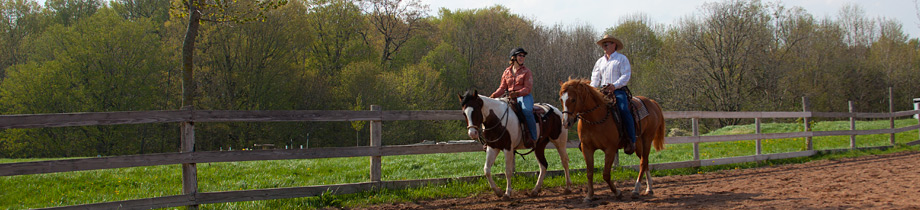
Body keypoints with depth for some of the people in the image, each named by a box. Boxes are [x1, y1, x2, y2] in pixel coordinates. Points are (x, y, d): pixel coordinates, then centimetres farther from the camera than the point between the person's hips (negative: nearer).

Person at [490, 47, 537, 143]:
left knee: (527, 111, -34)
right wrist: (493, 96, -7)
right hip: (510, 98, 4)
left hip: (524, 96, -4)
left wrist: (517, 93, -25)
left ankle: (533, 137, -27)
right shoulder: (507, 72, 15)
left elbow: (528, 88, -6)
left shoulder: (526, 72, 4)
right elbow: (502, 88, 13)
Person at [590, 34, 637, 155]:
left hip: (618, 90, -6)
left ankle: (632, 141, -26)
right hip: (602, 91, 6)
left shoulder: (622, 59, 5)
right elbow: (595, 78, 19)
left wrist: (615, 85, -23)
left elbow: (625, 76, -6)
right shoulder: (600, 61, 22)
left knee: (624, 110, -29)